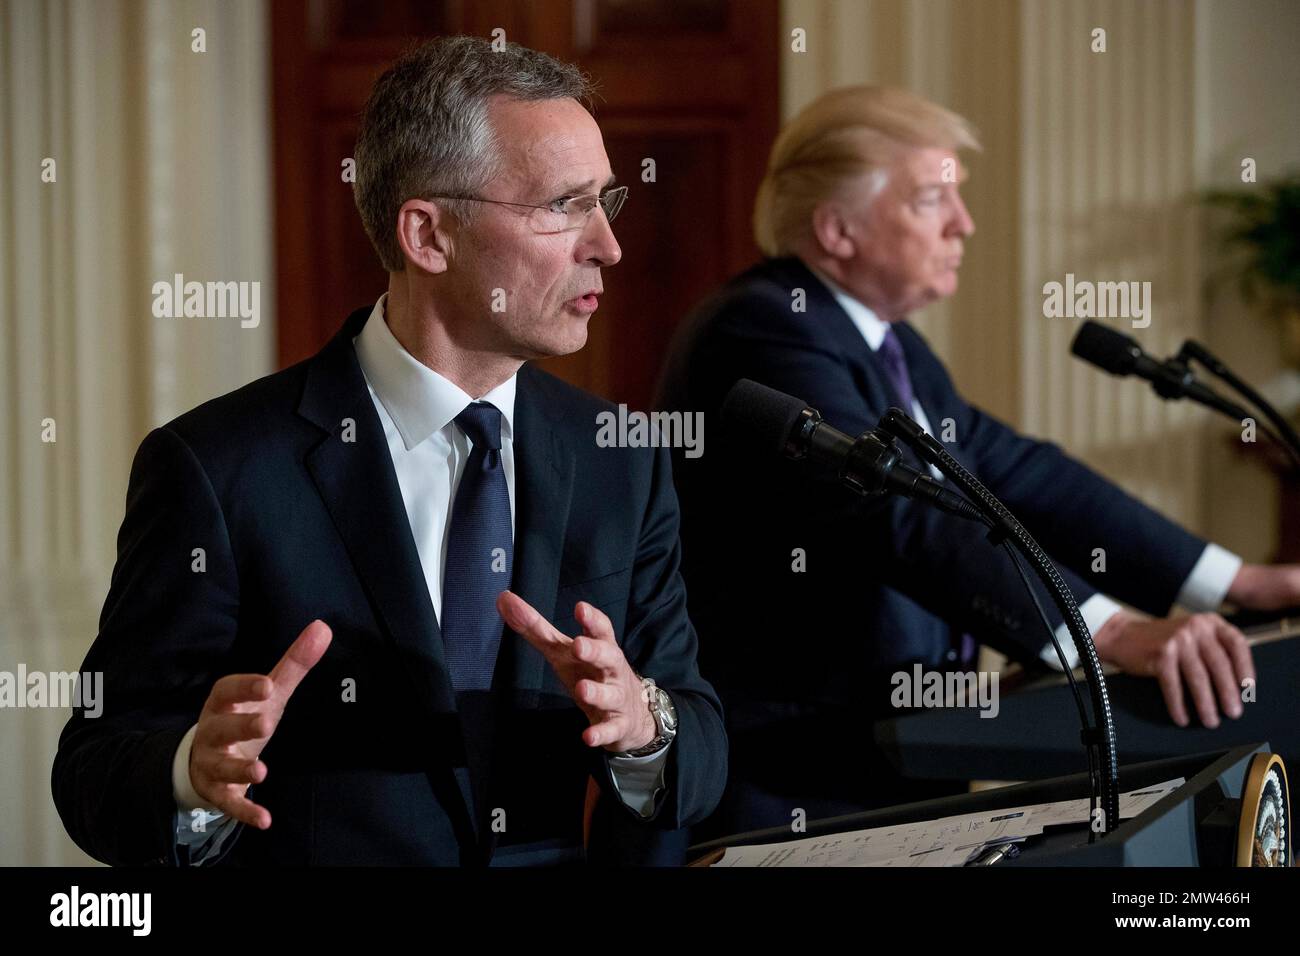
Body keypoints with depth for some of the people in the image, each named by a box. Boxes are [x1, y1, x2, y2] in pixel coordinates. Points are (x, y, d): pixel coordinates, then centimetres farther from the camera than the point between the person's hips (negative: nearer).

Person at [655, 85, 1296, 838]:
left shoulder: (887, 343, 14)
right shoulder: (761, 334, -17)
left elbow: (1020, 474, 12)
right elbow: (904, 521, -29)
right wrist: (1117, 634, -37)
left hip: (890, 767, 9)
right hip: (792, 790, -9)